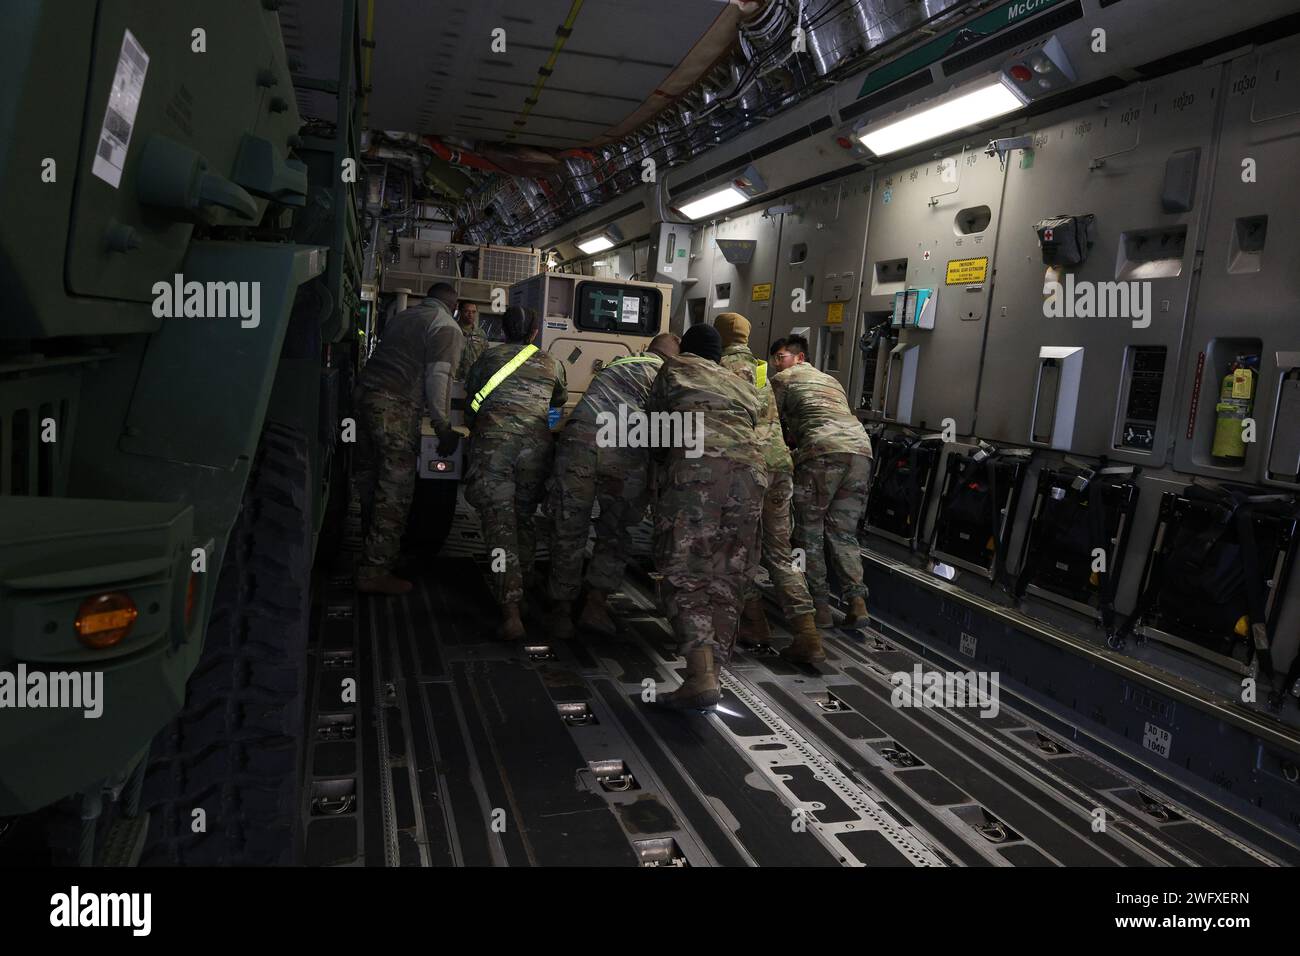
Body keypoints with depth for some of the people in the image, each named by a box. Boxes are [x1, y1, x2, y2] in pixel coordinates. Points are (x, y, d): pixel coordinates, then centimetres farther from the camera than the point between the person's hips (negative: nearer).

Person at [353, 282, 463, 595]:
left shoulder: (402, 316, 23)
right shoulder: (447, 328, -1)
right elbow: (438, 379, -11)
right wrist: (444, 429, -8)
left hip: (364, 393, 8)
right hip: (395, 406, -8)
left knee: (369, 479, 16)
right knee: (395, 490, -5)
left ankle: (371, 553, 30)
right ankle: (375, 572, -5)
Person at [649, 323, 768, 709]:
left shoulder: (675, 368, 24)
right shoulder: (745, 388, 34)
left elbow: (655, 419, 30)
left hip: (697, 466, -4)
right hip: (751, 470, 5)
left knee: (684, 572, -7)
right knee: (728, 577, 9)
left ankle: (701, 675, -22)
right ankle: (713, 669, 6)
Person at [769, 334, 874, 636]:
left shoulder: (783, 379, 18)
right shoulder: (831, 380, 36)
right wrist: (794, 438, 42)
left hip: (823, 451, -6)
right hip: (861, 448, 6)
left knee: (809, 532, 5)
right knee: (843, 533, 12)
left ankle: (820, 606, 3)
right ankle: (857, 602, -1)